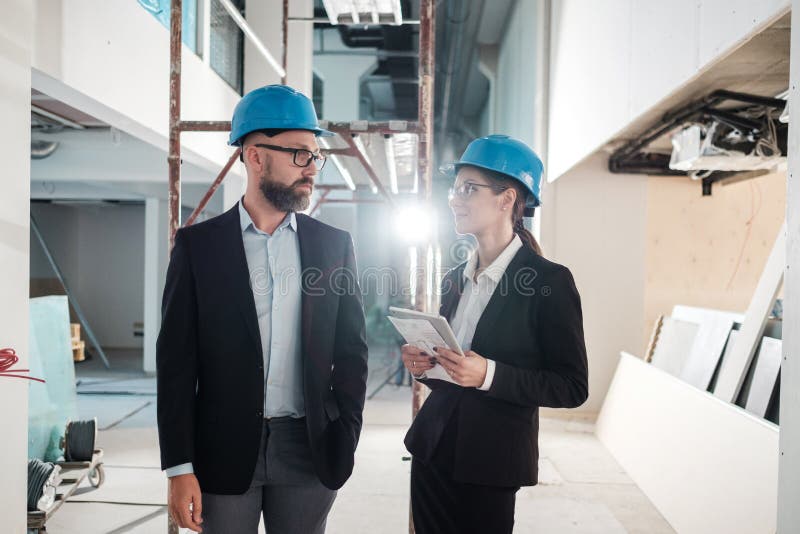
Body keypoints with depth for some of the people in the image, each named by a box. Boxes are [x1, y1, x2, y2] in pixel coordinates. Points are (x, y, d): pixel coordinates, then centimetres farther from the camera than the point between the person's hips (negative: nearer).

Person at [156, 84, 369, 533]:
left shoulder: (334, 244, 3)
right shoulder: (198, 244, -2)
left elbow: (352, 350, 6)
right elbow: (177, 362, -3)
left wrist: (345, 438, -1)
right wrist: (180, 467, -6)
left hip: (309, 451, 2)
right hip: (224, 449, -1)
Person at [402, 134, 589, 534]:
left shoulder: (550, 281, -12)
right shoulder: (455, 279, 8)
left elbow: (572, 388, -13)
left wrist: (488, 374, -24)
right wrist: (422, 364, -5)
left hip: (490, 461, -6)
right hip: (432, 451, 6)